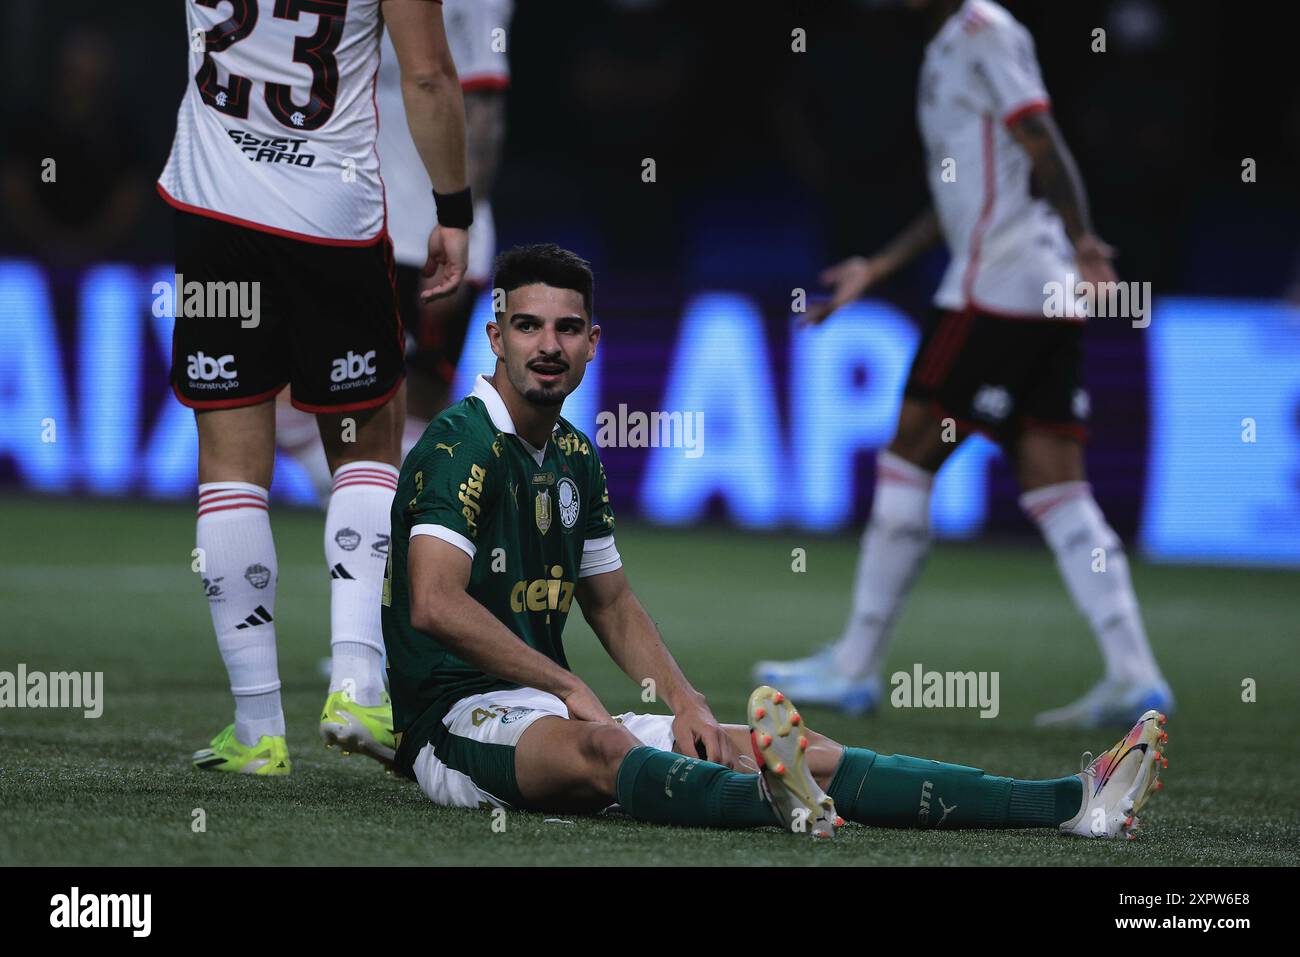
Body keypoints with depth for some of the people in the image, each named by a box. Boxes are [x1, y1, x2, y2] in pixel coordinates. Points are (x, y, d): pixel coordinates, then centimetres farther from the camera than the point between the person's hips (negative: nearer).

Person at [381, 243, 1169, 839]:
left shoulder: (574, 457, 17)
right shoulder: (462, 445, -11)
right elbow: (436, 604, -23)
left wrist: (688, 705, 9)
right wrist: (570, 688, -19)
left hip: (546, 707, 8)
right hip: (459, 716, -8)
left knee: (810, 754, -5)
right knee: (599, 747, -43)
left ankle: (1075, 804, -15)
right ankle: (782, 804, -76)